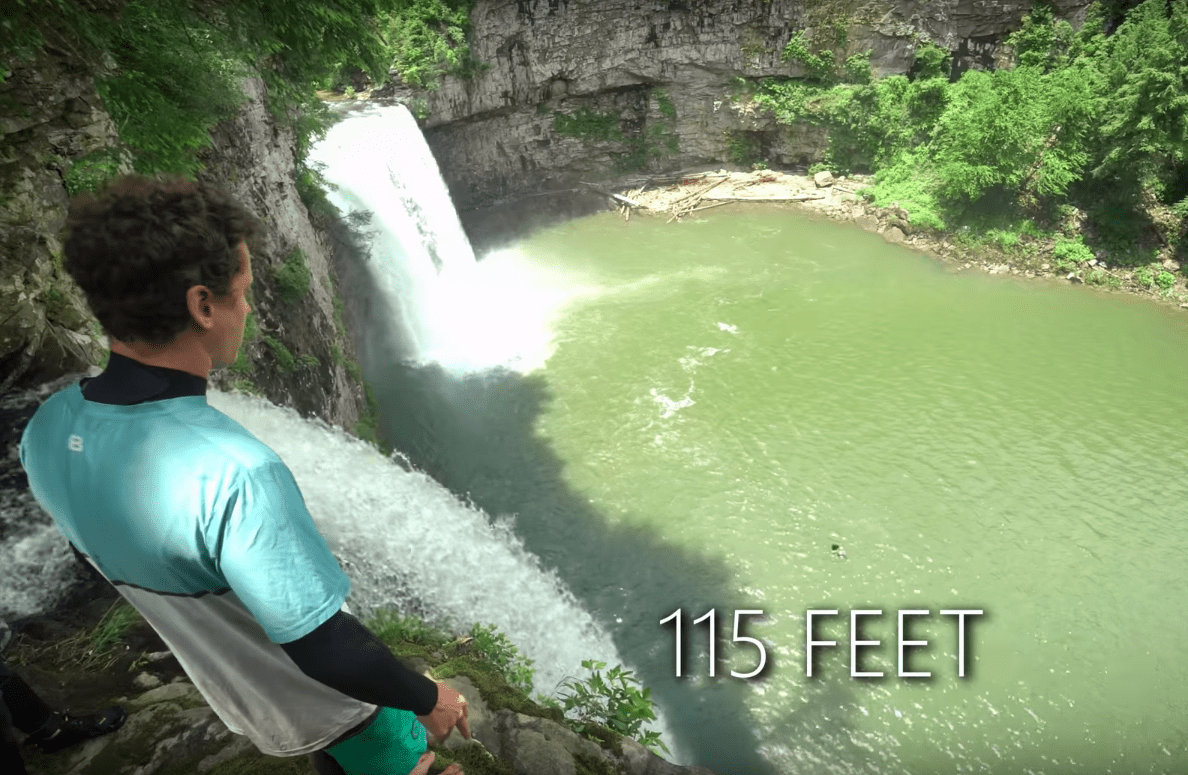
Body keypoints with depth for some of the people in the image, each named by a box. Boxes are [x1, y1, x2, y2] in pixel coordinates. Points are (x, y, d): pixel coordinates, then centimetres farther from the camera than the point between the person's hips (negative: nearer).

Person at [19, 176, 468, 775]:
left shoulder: (47, 432, -17)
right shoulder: (234, 472, -43)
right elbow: (328, 652, -34)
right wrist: (431, 697, -16)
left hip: (233, 696, 7)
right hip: (324, 702, -6)